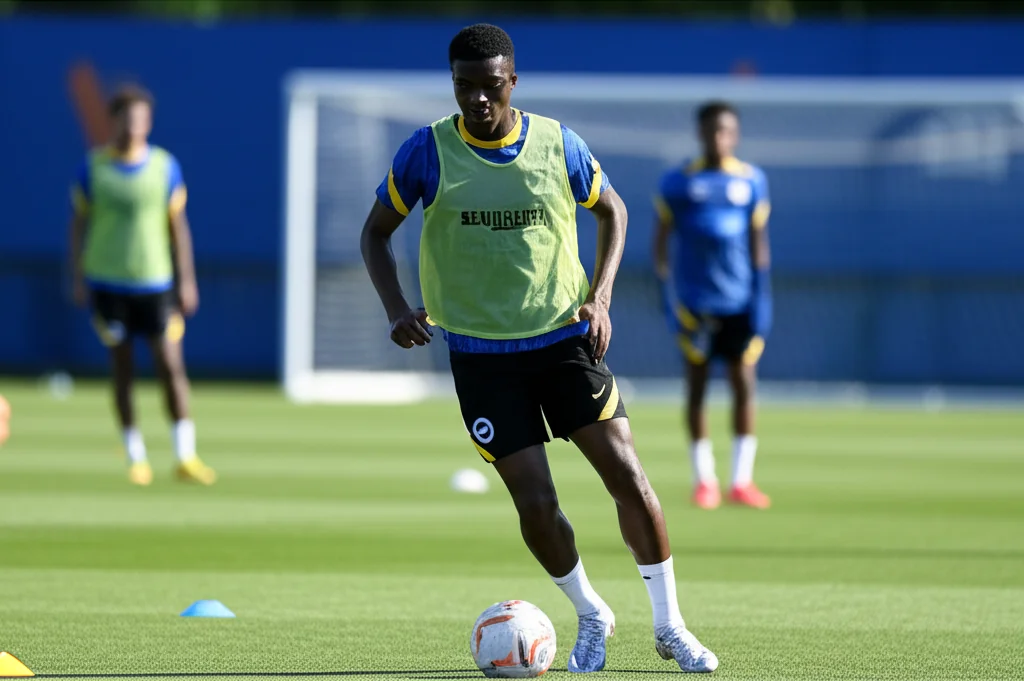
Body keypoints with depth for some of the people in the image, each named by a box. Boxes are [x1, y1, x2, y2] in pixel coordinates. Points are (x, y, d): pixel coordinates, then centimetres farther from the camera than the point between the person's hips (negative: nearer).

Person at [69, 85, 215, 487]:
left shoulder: (165, 167, 2)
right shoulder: (94, 167, 1)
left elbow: (178, 224, 7)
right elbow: (79, 223, 7)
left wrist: (186, 280, 3)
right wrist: (78, 278, 2)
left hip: (155, 282, 0)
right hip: (108, 283, 0)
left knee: (171, 365, -7)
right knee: (122, 369, 3)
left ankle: (185, 457, -2)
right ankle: (136, 457, 12)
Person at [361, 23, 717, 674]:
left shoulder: (556, 144, -4)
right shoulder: (429, 151, -8)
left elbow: (611, 209, 12)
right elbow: (377, 232, 4)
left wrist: (600, 297, -1)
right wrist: (397, 308, -11)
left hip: (565, 336, 1)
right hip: (481, 353, -1)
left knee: (627, 475, -6)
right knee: (536, 503, -6)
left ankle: (670, 626, 8)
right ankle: (591, 616, 21)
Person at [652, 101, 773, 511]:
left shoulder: (752, 181, 6)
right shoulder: (678, 182, 1)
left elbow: (758, 242, 9)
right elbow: (661, 238, 5)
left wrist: (761, 298, 3)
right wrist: (667, 290, -3)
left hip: (740, 301, 1)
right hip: (695, 302, -1)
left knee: (744, 384, -2)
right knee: (696, 386, 0)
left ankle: (742, 481, 4)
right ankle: (704, 480, 8)